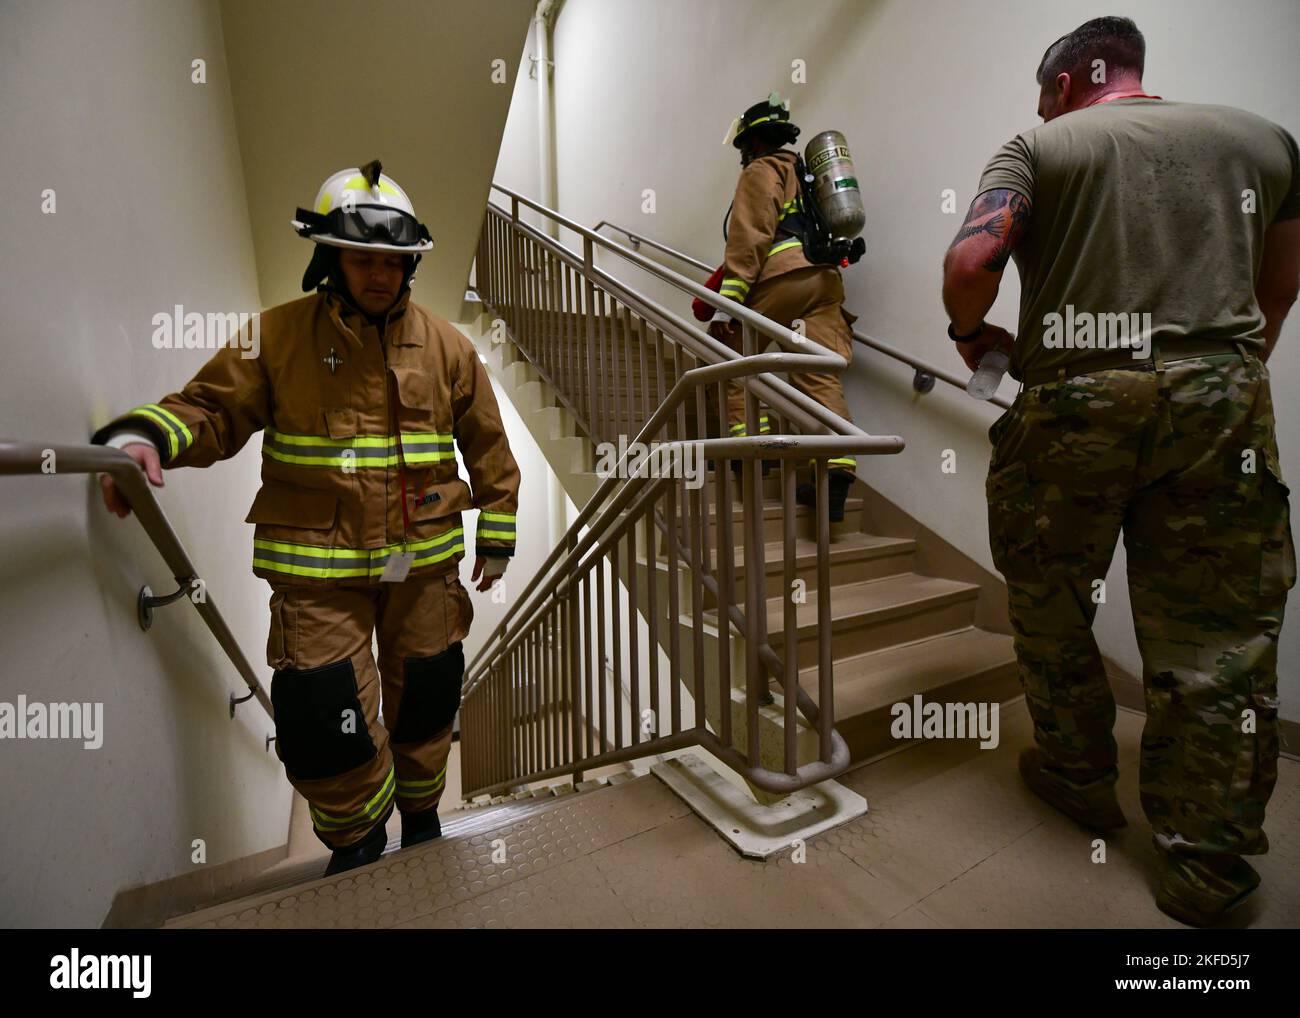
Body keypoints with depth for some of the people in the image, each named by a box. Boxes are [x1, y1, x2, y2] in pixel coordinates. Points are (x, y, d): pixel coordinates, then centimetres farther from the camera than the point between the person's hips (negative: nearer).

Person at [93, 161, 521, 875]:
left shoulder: (444, 346, 5)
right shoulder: (277, 336, 2)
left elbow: (488, 447, 7)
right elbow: (213, 406, 3)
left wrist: (496, 537, 6)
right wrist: (142, 437, -21)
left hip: (426, 560, 2)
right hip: (318, 569, -1)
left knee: (424, 700, 14)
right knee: (322, 715, 0)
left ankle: (420, 816, 44)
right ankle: (356, 839, 33)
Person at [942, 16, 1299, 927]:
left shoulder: (1040, 145, 9)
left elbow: (971, 261, -9)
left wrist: (971, 332, 10)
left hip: (1073, 403, -3)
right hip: (1224, 398, 4)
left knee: (1051, 609, 14)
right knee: (1219, 635, 8)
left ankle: (1080, 777, 32)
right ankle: (1206, 865, 19)